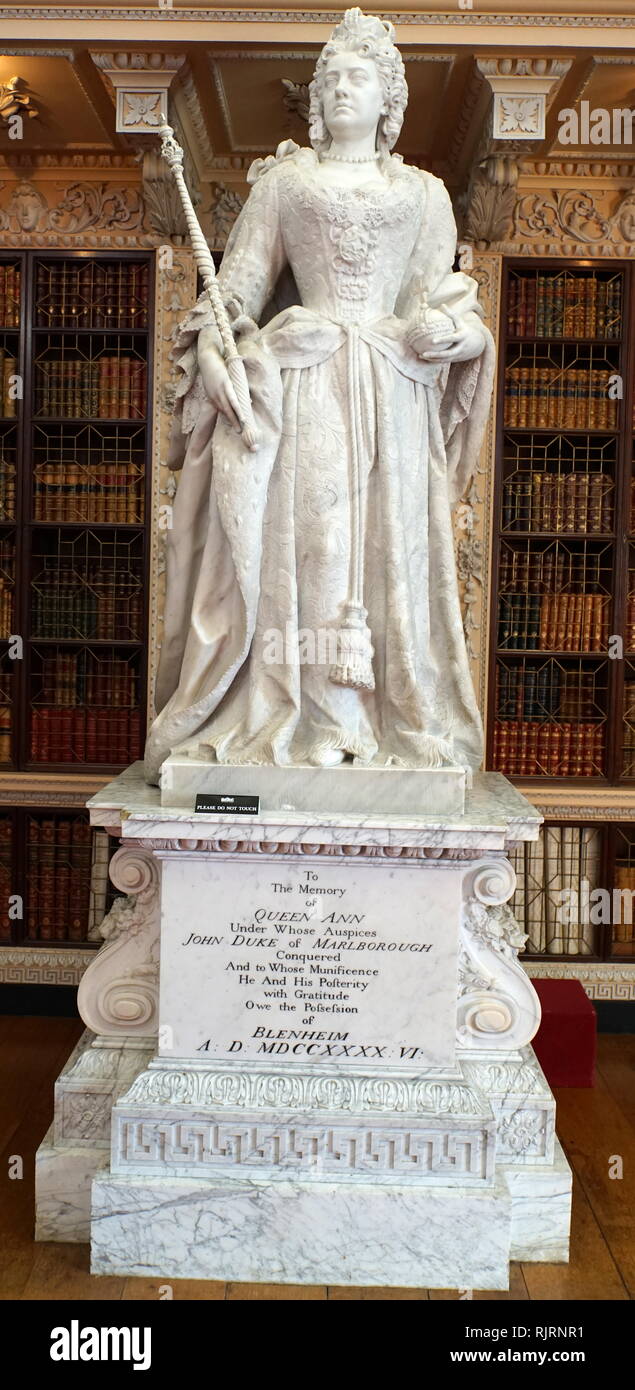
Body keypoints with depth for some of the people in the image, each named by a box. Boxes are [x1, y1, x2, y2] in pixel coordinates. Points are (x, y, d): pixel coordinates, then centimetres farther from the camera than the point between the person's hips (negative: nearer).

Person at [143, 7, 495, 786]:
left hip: (389, 393, 1)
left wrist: (433, 329, -10)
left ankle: (381, 717, 3)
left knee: (387, 540, -2)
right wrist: (213, 349, -9)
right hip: (298, 384, -1)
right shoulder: (284, 180, 15)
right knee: (295, 537, -7)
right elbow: (239, 279, 8)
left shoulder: (422, 193, 19)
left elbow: (440, 297, 12)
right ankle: (299, 716, -2)